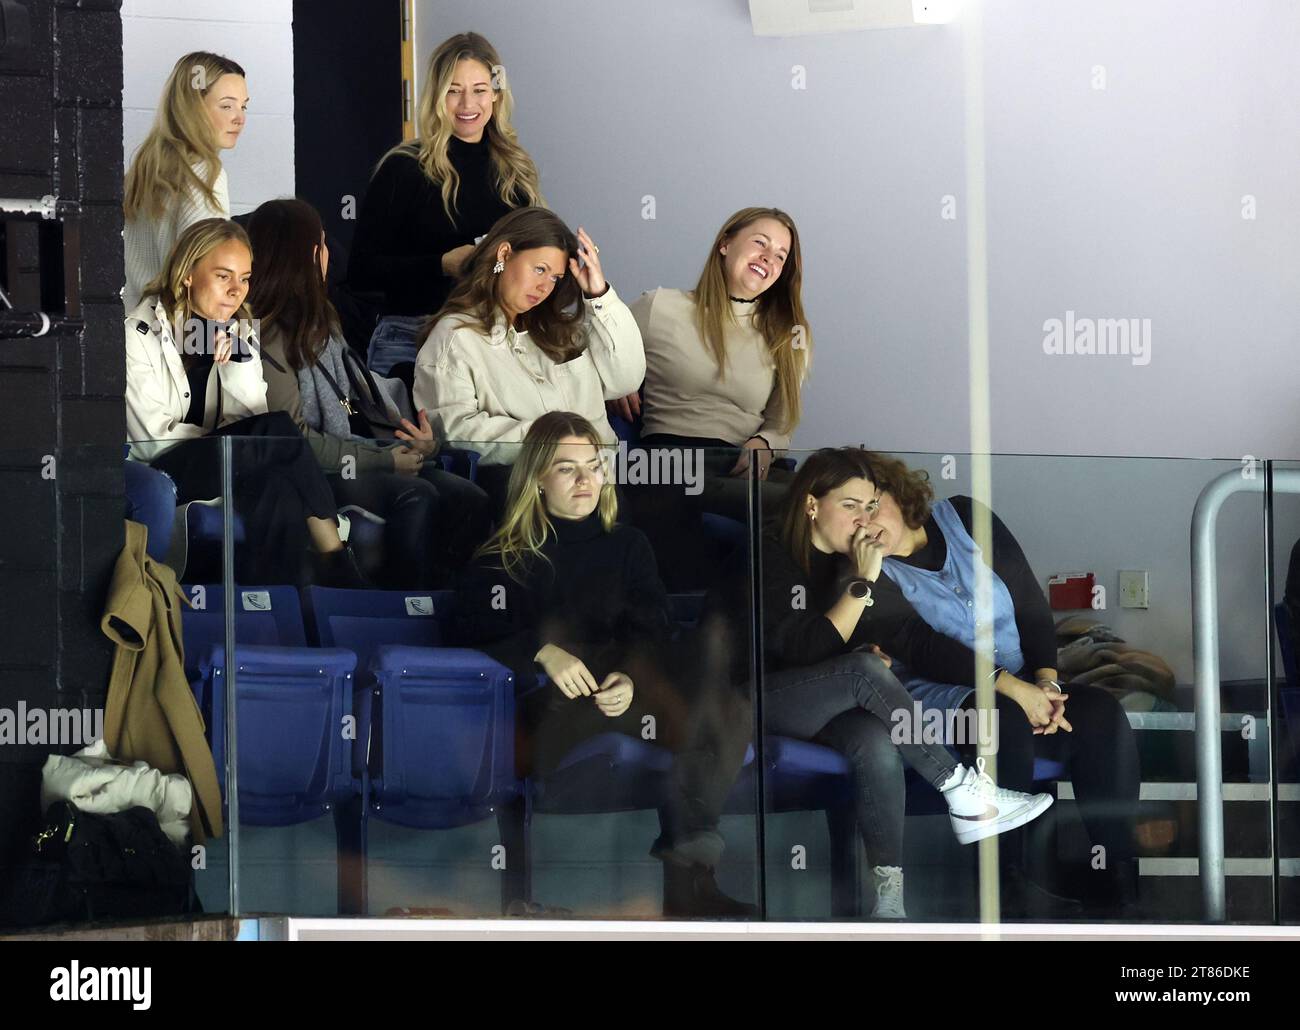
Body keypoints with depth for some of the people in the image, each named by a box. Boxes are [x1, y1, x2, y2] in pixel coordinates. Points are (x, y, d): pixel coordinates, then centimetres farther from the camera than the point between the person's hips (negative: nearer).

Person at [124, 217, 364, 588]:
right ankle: (334, 561, -21)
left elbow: (252, 420, -1)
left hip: (214, 466, 6)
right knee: (280, 431, -27)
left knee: (280, 490, -30)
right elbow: (154, 440, -13)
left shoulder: (237, 332, 10)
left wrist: (236, 352, -14)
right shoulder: (139, 334, -9)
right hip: (159, 474, -5)